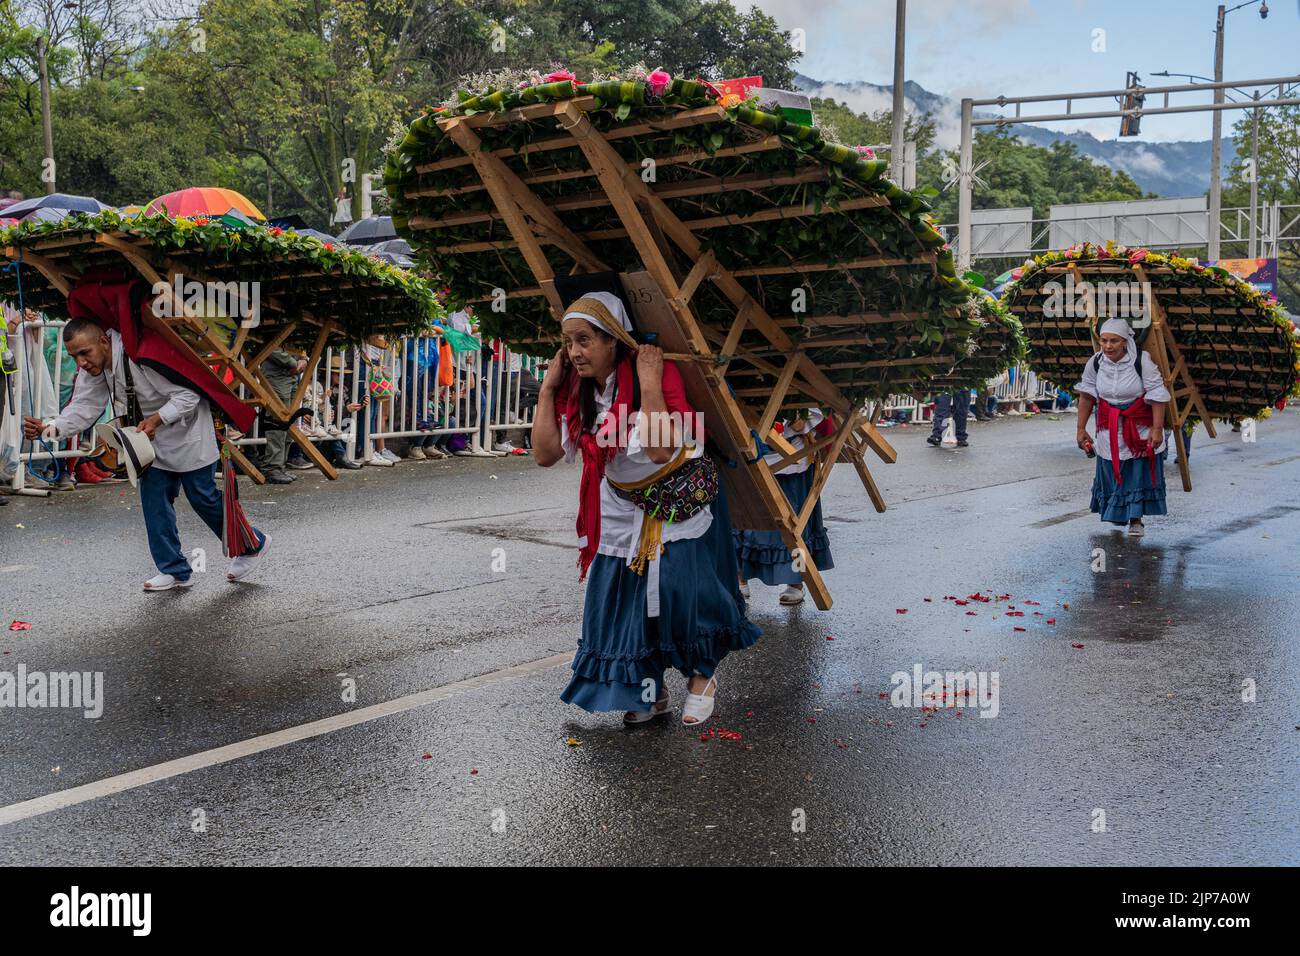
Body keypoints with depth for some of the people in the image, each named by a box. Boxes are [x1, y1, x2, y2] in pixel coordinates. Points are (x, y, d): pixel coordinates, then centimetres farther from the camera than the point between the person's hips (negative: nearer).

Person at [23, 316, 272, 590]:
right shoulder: (94, 367, -6)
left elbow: (188, 395, -28)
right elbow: (83, 407, -10)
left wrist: (156, 419, -39)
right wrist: (50, 428, -27)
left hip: (187, 433, -8)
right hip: (154, 437, 8)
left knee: (203, 498, -1)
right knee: (153, 497, 2)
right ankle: (174, 570, 10)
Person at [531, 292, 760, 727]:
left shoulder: (657, 373, -25)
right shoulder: (578, 392, -6)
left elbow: (661, 450, -37)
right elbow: (545, 453, -11)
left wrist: (649, 383, -38)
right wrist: (548, 387, -13)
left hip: (679, 502, -6)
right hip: (623, 508, 6)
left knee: (680, 589, -11)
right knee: (621, 599, 4)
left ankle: (702, 675, 17)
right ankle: (650, 691, 22)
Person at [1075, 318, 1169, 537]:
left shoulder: (1142, 362, -20)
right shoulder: (1095, 363, -10)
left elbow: (1157, 396, -16)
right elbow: (1086, 396, 1)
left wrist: (1157, 429, -20)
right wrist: (1081, 429, 2)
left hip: (1140, 426, -3)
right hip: (1109, 428, 3)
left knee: (1139, 472, -1)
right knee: (1112, 471, 9)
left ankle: (1136, 519, 7)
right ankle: (1116, 513, 29)